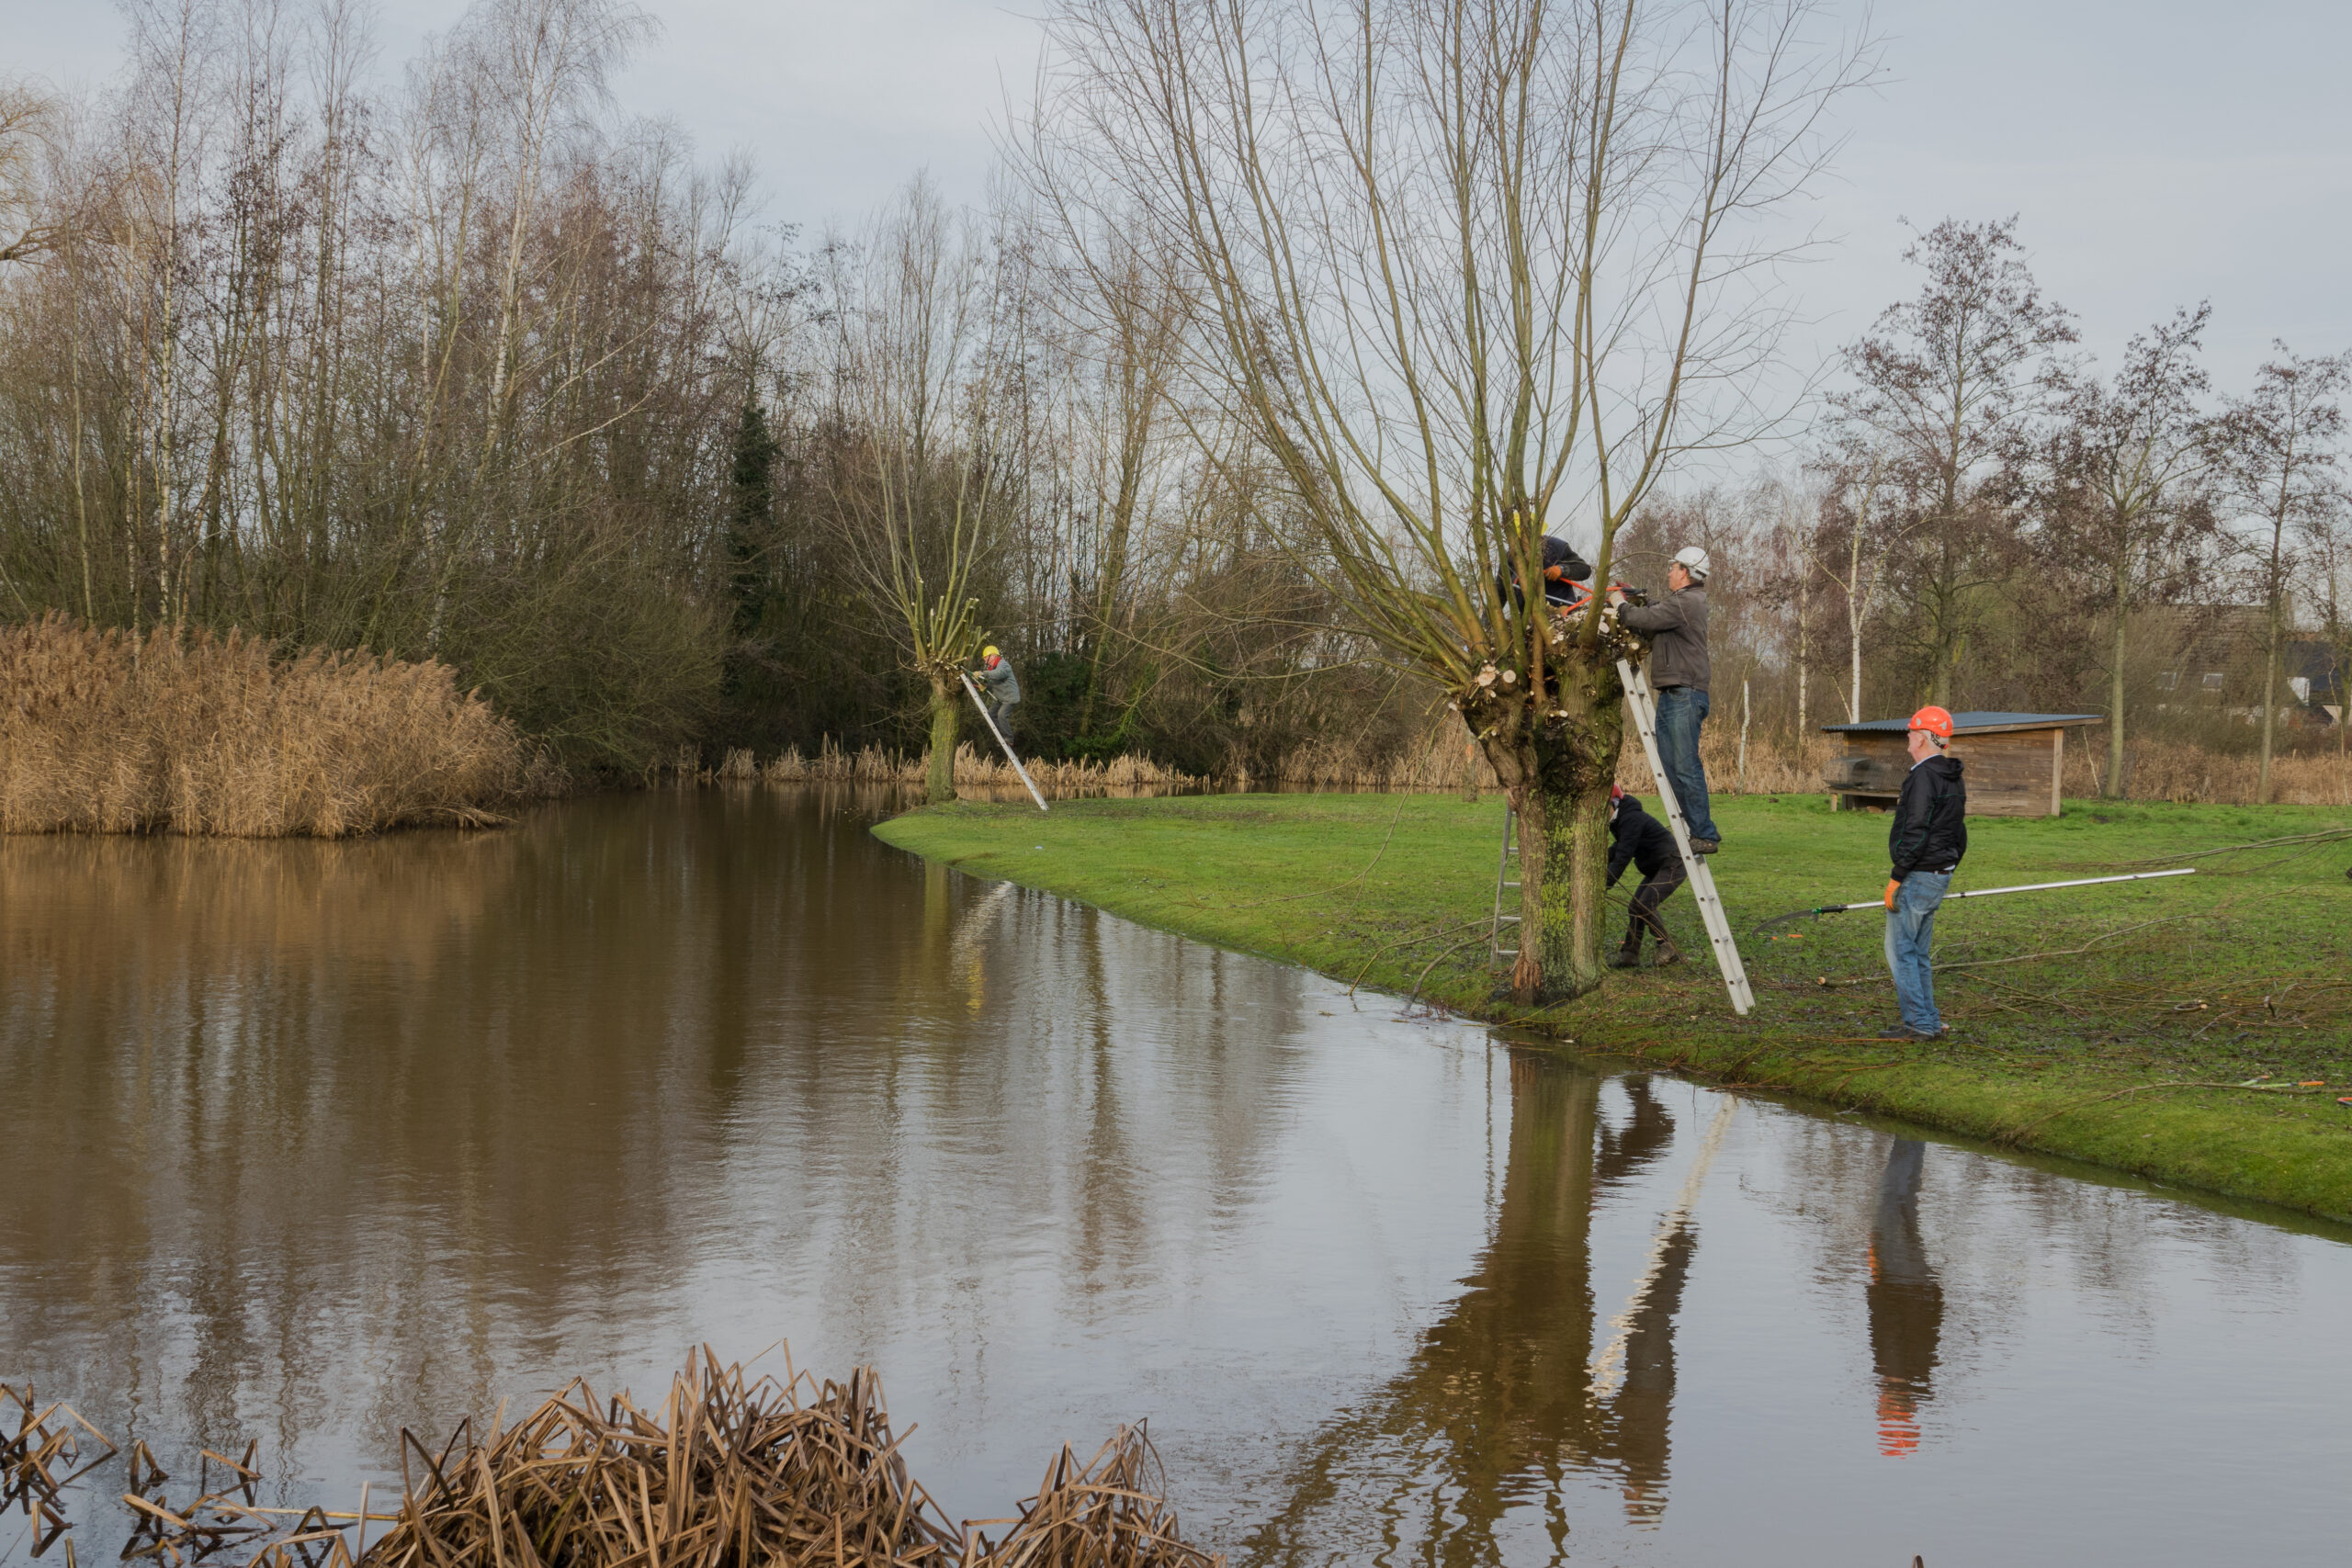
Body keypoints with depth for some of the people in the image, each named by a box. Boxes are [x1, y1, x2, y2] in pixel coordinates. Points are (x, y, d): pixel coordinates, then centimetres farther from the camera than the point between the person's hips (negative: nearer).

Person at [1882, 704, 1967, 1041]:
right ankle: (1928, 1021, 18)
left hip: (1917, 875, -10)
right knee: (1917, 951, 16)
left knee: (1900, 950, -4)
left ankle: (1919, 1023, -6)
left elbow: (1914, 833, -23)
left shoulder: (1923, 777, -18)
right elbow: (1959, 835, 19)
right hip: (1941, 875, 10)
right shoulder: (1954, 779, 13)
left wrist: (1896, 877, -19)